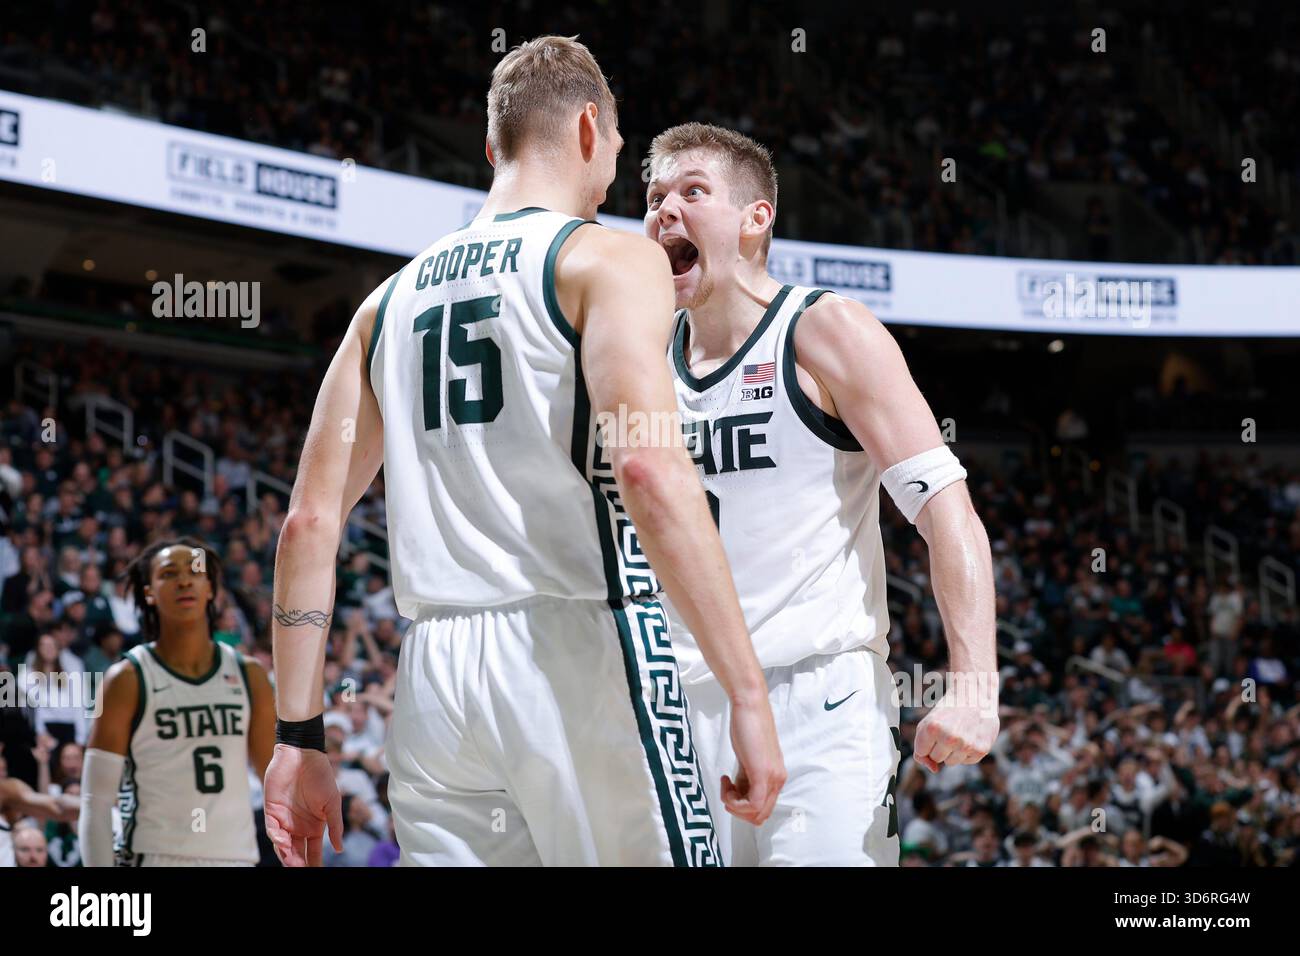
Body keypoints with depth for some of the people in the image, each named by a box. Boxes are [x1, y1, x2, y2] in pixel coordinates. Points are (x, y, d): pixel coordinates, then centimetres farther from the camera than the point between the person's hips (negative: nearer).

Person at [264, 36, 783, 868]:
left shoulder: (394, 299, 19)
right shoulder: (609, 258, 1)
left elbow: (311, 521, 13)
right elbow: (649, 467, -16)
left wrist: (301, 736, 15)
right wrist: (748, 693, -18)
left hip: (434, 675, 6)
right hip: (581, 650, -6)